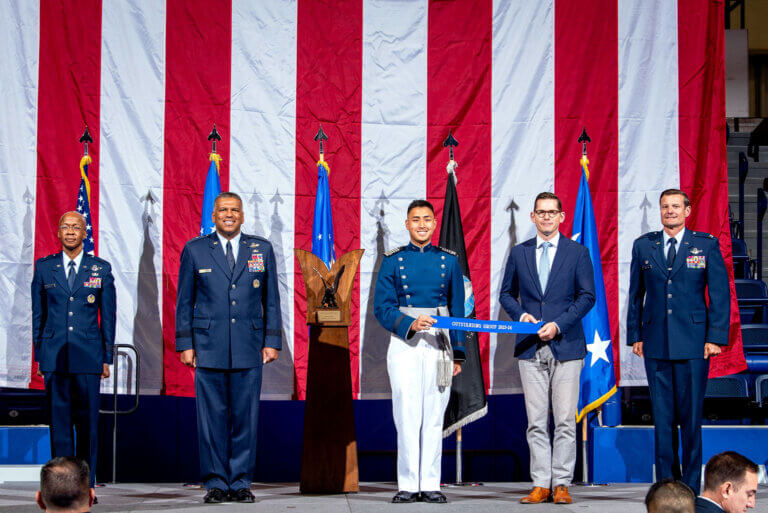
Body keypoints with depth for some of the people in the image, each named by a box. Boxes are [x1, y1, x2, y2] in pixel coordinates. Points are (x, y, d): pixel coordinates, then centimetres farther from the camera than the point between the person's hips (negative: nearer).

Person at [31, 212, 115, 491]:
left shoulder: (101, 269, 6)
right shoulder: (44, 267, 8)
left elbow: (108, 315, 8)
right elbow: (38, 314, 11)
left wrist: (106, 357, 4)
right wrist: (39, 354, 7)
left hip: (88, 357, -1)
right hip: (54, 355, 1)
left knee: (88, 421, 0)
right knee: (59, 421, 0)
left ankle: (86, 485, 6)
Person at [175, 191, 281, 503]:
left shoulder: (262, 250, 9)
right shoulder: (195, 250, 6)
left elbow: (271, 300, 11)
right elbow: (184, 302, 8)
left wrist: (272, 341, 5)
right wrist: (185, 344, 1)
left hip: (248, 349, 1)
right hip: (209, 348, -1)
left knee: (245, 417, 1)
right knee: (212, 418, 0)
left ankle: (241, 483, 9)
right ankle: (215, 483, 7)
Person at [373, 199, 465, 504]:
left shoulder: (449, 261, 10)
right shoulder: (393, 261, 6)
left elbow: (458, 310, 12)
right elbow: (382, 307, 1)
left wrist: (458, 353, 6)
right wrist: (410, 325, -16)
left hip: (439, 344, 1)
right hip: (404, 343, -1)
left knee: (434, 415, 1)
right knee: (407, 415, -5)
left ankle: (430, 485, 6)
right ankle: (407, 485, 1)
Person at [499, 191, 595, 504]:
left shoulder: (578, 253, 4)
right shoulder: (519, 253, 12)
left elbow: (587, 296, 0)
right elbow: (506, 293, 17)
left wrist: (558, 324, -12)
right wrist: (520, 314, -4)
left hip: (566, 345, -2)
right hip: (530, 347, 2)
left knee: (565, 420, -3)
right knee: (536, 421, 2)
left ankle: (561, 484, 3)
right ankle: (540, 484, 6)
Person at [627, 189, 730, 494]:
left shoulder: (706, 245, 3)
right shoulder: (643, 246, 9)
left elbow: (720, 294, 1)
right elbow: (635, 294, 14)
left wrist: (715, 337, -6)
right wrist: (635, 335, 8)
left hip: (693, 343, -2)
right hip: (656, 344, 2)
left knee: (691, 416, -1)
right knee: (662, 417, 4)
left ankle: (691, 485, 6)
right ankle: (666, 483, 12)